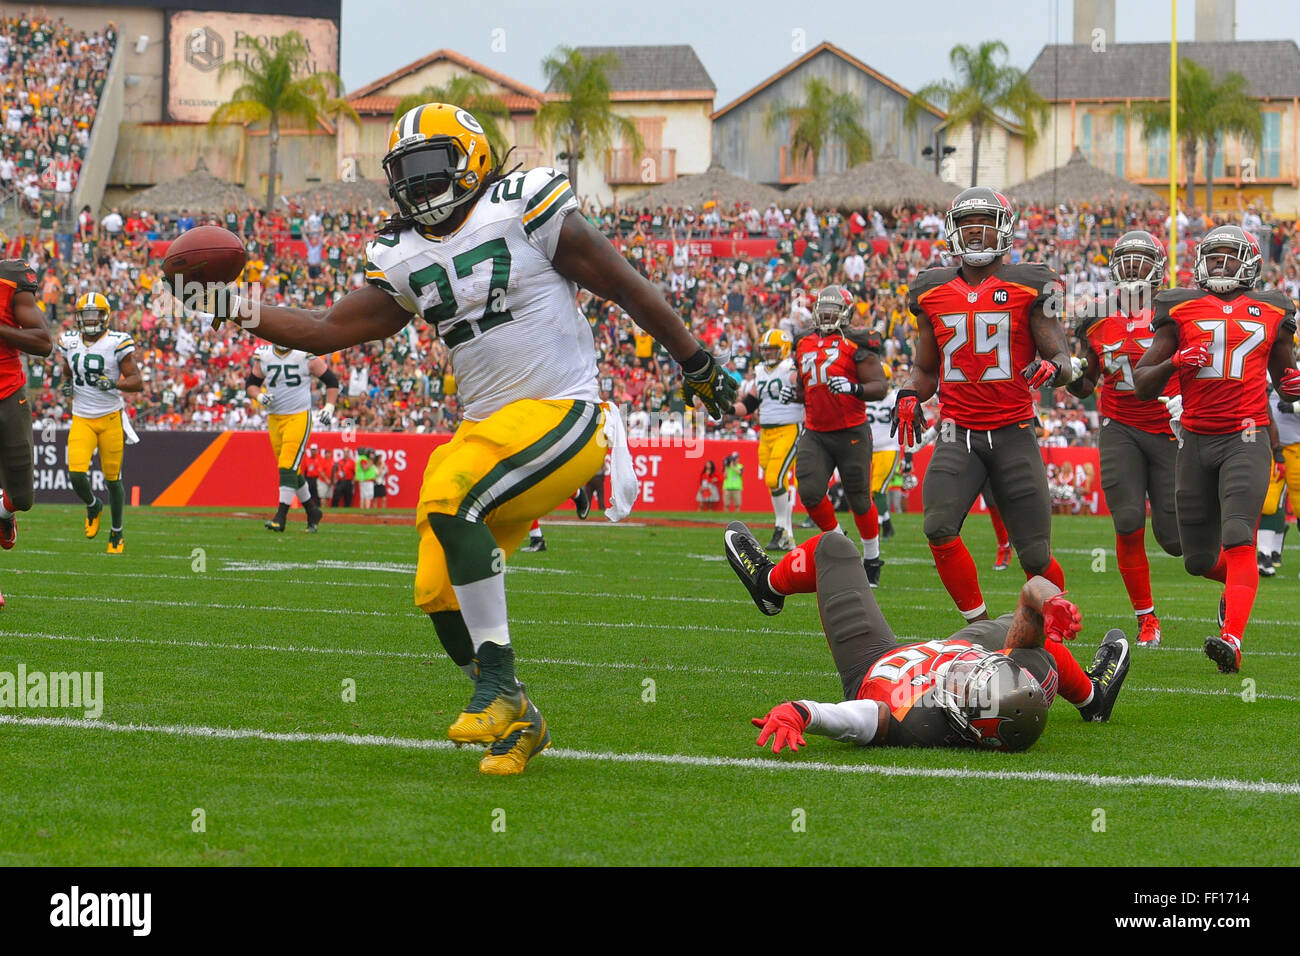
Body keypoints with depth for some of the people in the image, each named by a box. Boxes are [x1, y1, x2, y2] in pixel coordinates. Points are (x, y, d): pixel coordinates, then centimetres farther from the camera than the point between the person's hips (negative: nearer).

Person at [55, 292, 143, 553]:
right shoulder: (70, 342, 6)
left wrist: (114, 384, -24)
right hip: (81, 420, 3)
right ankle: (93, 506, 20)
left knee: (112, 478, 3)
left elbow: (137, 382, -7)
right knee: (76, 475, -14)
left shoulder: (117, 343, -8)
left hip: (110, 418, -3)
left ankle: (117, 532, 23)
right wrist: (66, 384, 2)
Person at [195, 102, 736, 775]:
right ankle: (515, 721, 17)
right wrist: (238, 310, 4)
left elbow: (625, 288, -1)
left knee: (448, 501, -29)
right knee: (441, 594, -3)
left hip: (561, 414, -7)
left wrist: (697, 366, 3)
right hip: (487, 427, 7)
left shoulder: (522, 206, -6)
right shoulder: (403, 260, 12)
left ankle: (499, 681, -23)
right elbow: (328, 329, 15)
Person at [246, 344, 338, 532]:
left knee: (288, 467, -16)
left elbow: (331, 380, 2)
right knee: (291, 470, 11)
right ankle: (312, 511, 27)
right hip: (274, 418, 5)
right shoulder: (263, 357, 3)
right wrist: (260, 396, -7)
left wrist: (329, 408, -6)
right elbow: (251, 384, 14)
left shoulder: (306, 357, -8)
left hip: (299, 417, -5)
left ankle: (281, 517, -16)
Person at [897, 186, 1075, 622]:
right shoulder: (933, 292, 9)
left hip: (1014, 433, -2)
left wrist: (1052, 369, -24)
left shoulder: (1028, 287, -1)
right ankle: (980, 627, -8)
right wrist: (910, 394, -1)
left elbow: (1063, 361, 0)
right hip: (958, 435, 2)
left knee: (1035, 555, -3)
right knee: (939, 528, -22)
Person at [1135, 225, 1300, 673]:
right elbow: (1142, 386, 7)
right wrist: (1174, 363, -13)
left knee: (1239, 539, -22)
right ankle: (1237, 584, 41)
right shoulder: (1181, 311, 7)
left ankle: (1232, 640, -31)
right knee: (1198, 559, 6)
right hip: (1196, 442, 2)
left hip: (1245, 439, -2)